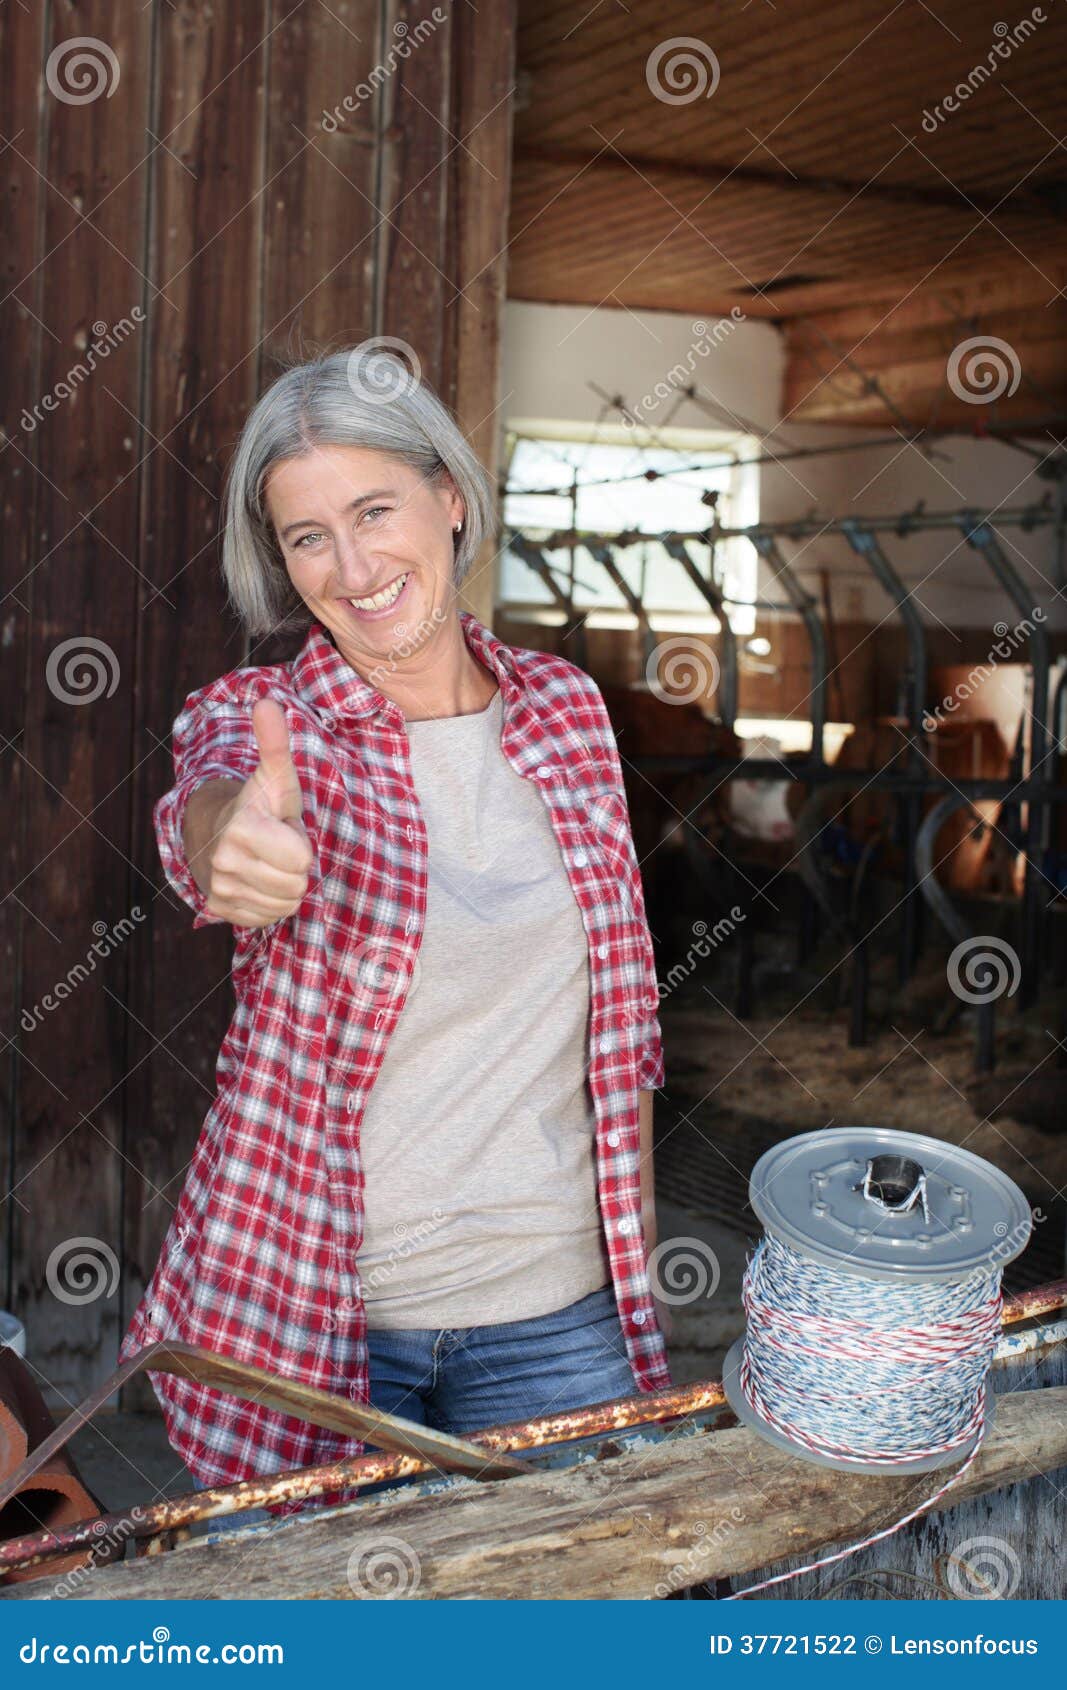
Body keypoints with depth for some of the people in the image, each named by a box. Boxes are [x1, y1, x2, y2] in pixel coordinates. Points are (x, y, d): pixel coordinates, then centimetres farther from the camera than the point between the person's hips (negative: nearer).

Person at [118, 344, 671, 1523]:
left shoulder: (567, 707, 1)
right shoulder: (259, 717, -7)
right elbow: (209, 793, -33)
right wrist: (225, 835, -56)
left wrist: (636, 1239, 9)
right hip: (310, 1300, -2)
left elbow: (619, 1020, 8)